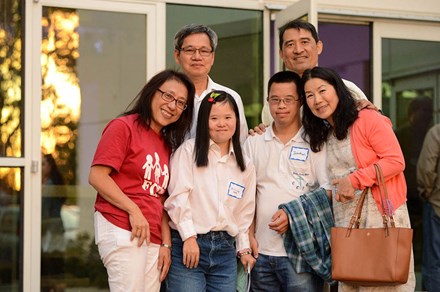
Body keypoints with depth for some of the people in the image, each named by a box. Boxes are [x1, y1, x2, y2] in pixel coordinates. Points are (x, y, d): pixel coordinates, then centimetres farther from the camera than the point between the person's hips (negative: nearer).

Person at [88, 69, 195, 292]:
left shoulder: (167, 146, 21)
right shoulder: (124, 126, -1)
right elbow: (97, 176, -10)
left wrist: (166, 244, 10)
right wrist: (134, 210, -14)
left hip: (153, 239, 7)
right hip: (121, 230, -7)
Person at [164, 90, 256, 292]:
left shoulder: (246, 166, 15)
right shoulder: (188, 151, 1)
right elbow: (178, 196, -6)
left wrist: (243, 249, 14)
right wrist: (189, 237, -13)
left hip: (226, 250, 4)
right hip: (187, 245, -4)